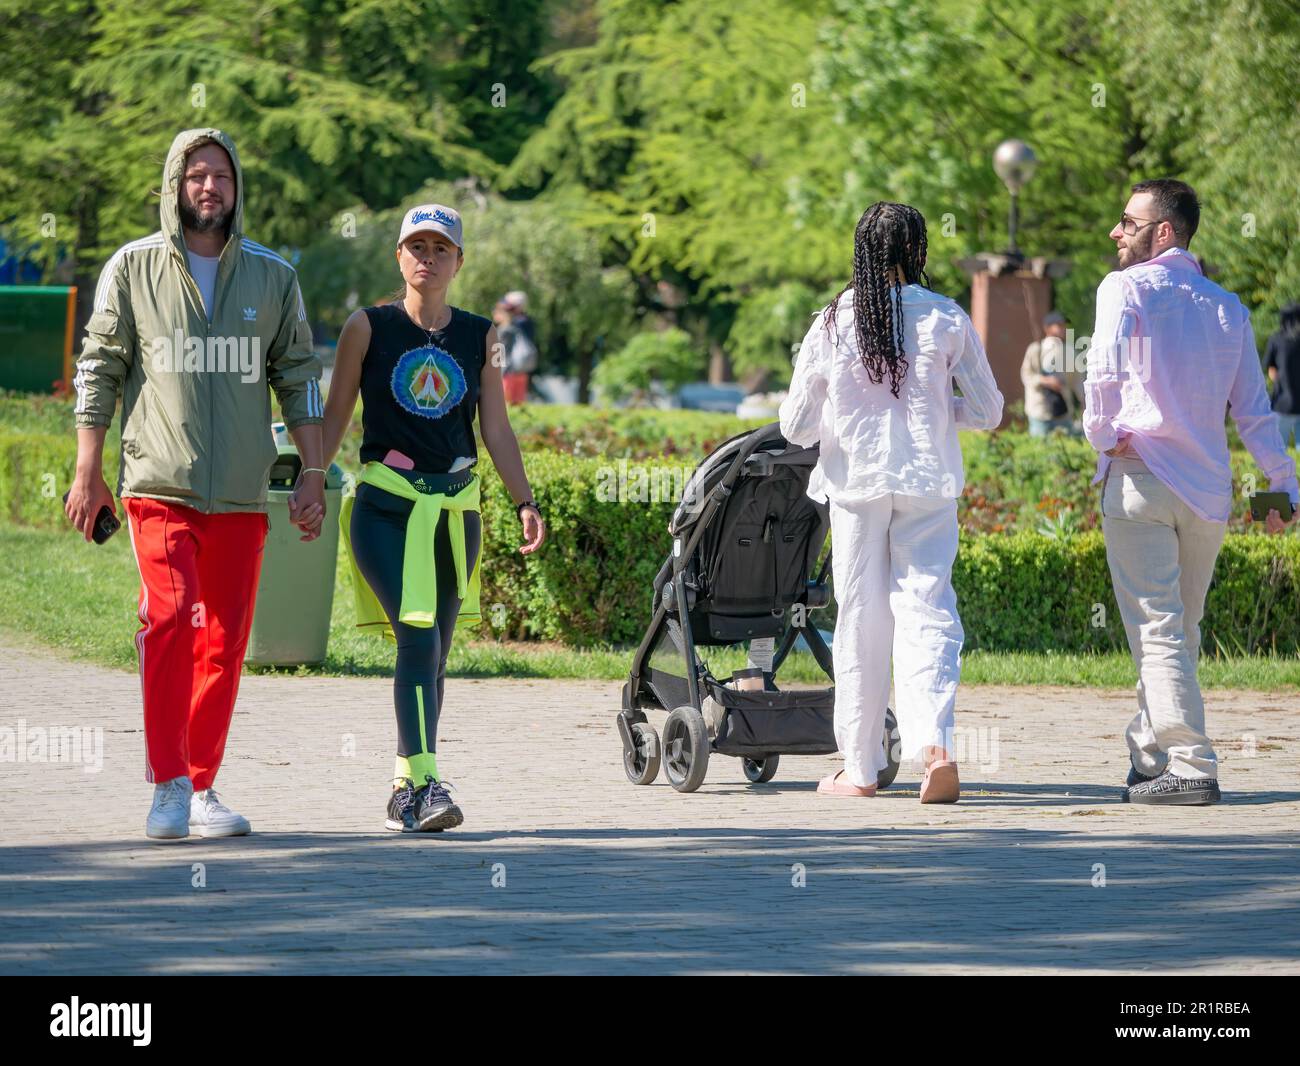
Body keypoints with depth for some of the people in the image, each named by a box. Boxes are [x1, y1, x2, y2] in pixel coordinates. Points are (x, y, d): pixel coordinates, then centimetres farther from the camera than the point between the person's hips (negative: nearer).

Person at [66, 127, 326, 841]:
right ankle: (167, 786, -16)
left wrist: (312, 474, 6)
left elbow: (298, 377, 13)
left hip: (241, 492, 3)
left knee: (225, 638, 4)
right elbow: (99, 371, 5)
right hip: (159, 482, -3)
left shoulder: (272, 275, 10)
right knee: (169, 618, -17)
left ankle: (202, 787, 13)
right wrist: (87, 472, 0)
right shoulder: (133, 268, 4)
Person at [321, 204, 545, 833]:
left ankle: (406, 790, 16)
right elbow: (335, 416, 5)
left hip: (455, 509, 4)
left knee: (434, 651, 6)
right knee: (417, 638, -19)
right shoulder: (369, 328, 1)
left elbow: (496, 429, 13)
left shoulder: (479, 337, 9)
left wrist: (525, 502, 5)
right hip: (386, 505, -4)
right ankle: (423, 786, -24)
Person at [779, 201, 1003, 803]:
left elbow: (796, 426, 2)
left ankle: (860, 768, 10)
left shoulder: (833, 324, -2)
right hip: (929, 484, 0)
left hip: (856, 482, 0)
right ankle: (935, 742, -23)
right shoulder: (947, 320, -3)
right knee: (926, 608, -1)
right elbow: (989, 411, 3)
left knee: (861, 619, 8)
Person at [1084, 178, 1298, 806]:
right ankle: (1148, 754, 21)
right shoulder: (1227, 307, 13)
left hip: (1140, 478, -5)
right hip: (1207, 491, 5)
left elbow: (1105, 370, -16)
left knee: (1157, 631, -7)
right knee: (1182, 632, 14)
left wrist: (1102, 434, -2)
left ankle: (1191, 769, -14)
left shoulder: (1125, 289, -2)